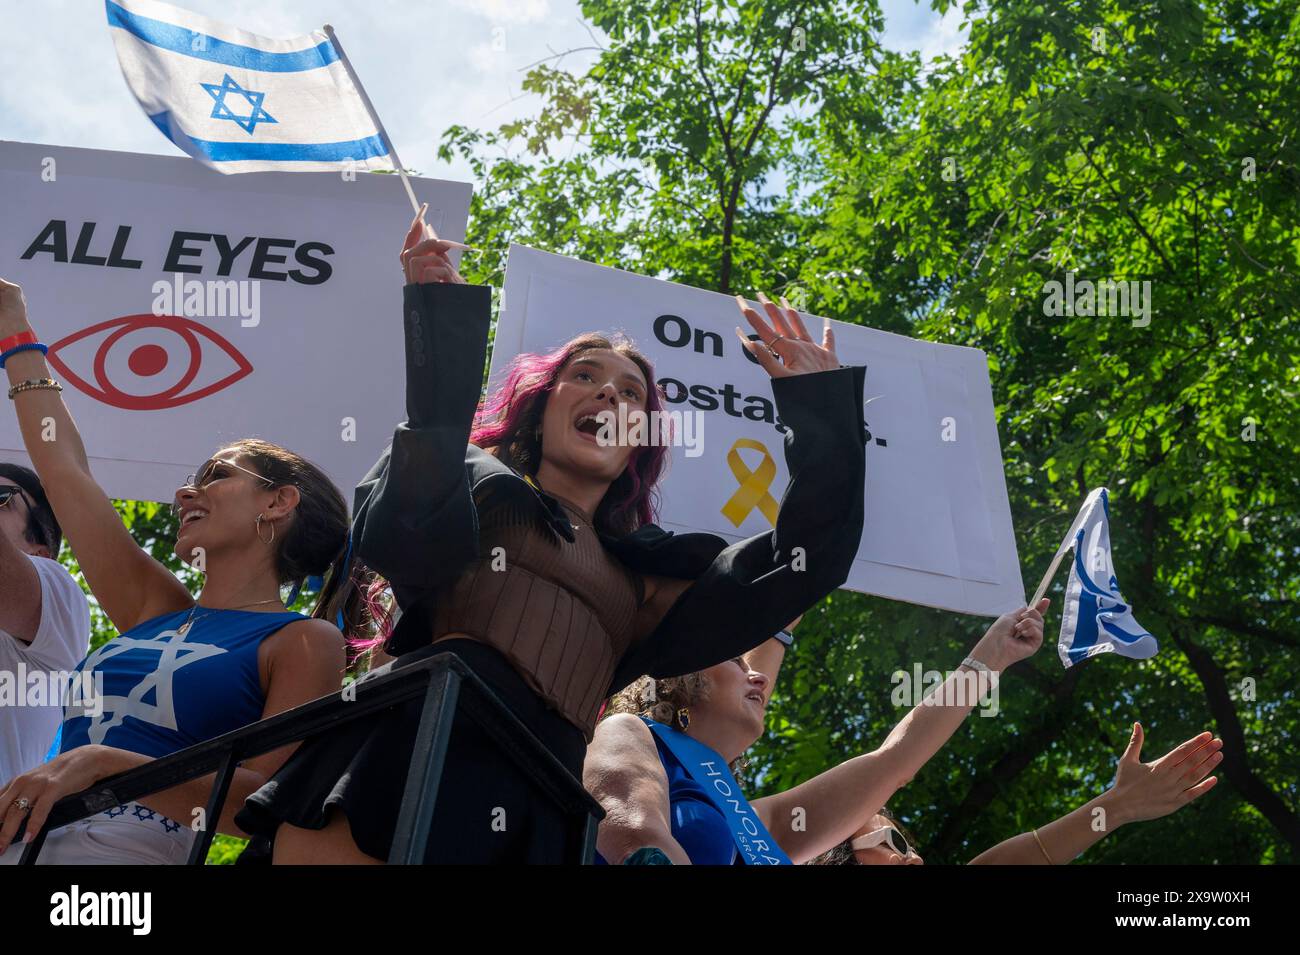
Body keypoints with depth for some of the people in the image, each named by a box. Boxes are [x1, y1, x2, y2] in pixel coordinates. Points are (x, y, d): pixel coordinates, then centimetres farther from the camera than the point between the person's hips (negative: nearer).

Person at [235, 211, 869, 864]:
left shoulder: (645, 581, 30)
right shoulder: (477, 480, 22)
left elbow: (808, 560, 23)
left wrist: (819, 401, 22)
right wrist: (443, 320, -6)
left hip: (529, 810, 3)